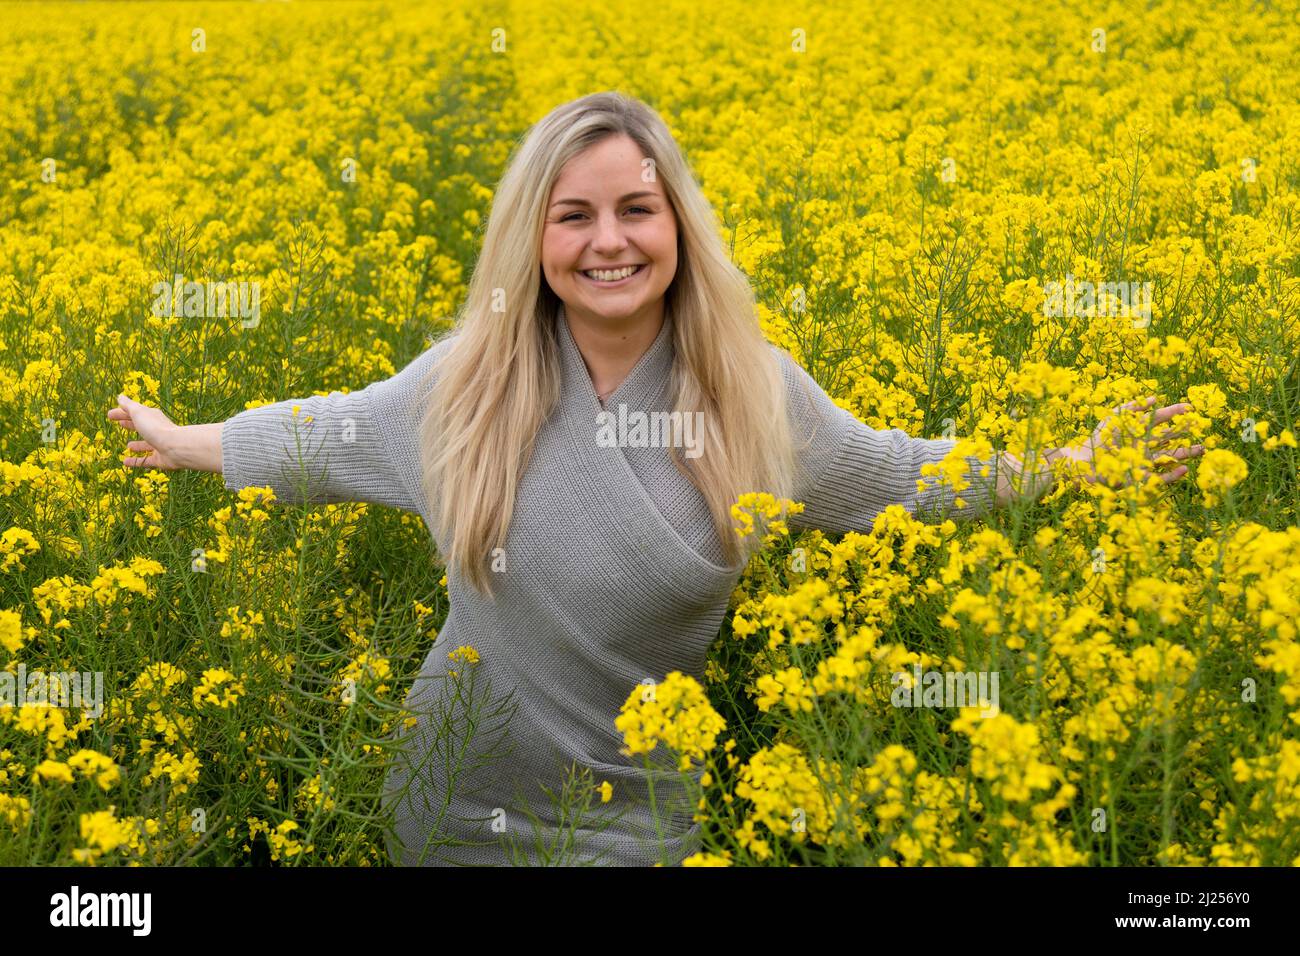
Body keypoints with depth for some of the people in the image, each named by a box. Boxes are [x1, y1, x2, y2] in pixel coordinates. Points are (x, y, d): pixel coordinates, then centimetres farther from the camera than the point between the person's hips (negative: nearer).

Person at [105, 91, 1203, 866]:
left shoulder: (758, 393, -7)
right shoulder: (465, 383, -6)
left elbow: (889, 473, 9)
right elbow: (336, 432, 11)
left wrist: (1062, 467, 7)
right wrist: (183, 442, 20)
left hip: (641, 820, 0)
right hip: (461, 806, 1)